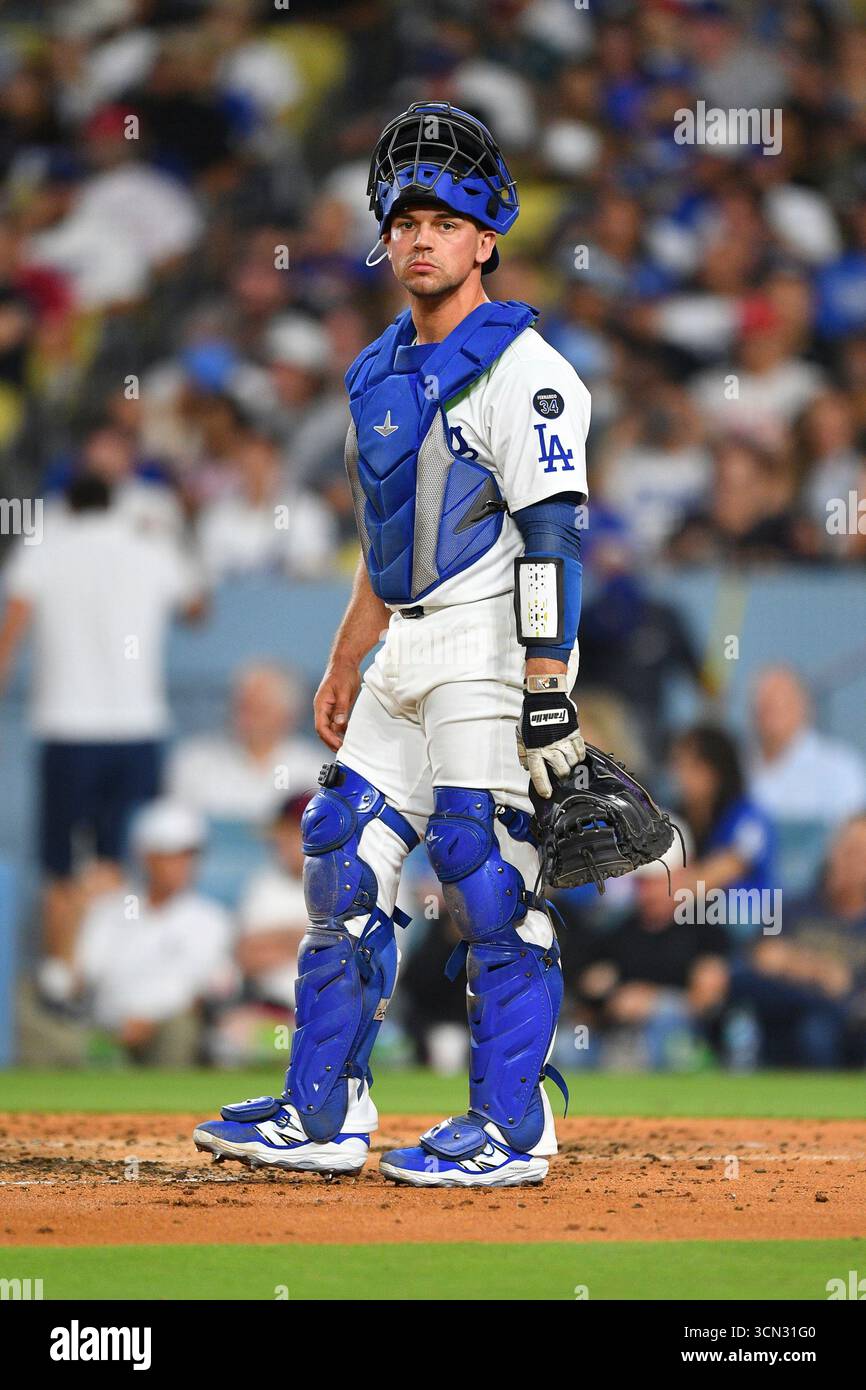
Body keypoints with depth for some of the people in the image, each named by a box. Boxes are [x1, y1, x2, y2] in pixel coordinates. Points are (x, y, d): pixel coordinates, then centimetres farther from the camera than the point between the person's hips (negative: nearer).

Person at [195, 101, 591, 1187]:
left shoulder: (520, 368, -11)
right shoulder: (381, 372, 16)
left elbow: (551, 537, -17)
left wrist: (547, 685, -23)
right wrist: (344, 663, 24)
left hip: (491, 649, -9)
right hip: (408, 653, 9)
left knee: (490, 885, -9)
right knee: (344, 865, 8)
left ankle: (512, 1129, -3)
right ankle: (323, 1116, 14)